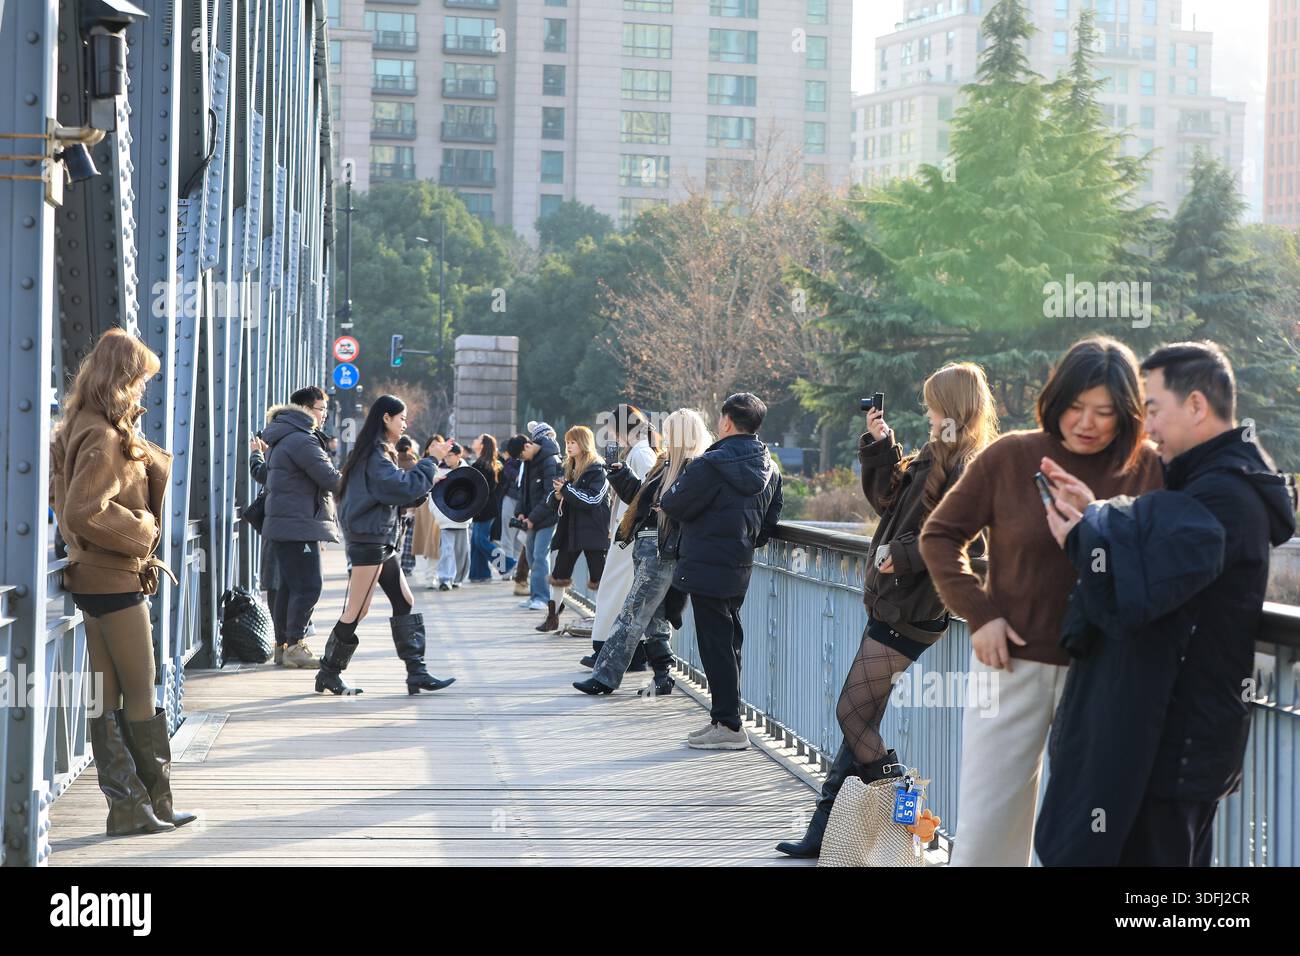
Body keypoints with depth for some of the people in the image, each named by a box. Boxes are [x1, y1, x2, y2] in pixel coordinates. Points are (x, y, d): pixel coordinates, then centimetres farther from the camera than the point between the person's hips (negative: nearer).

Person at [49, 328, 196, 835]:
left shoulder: (82, 428, 13)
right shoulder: (105, 438, -18)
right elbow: (81, 511, -27)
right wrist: (140, 533, -15)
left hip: (95, 577, 10)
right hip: (115, 579, -10)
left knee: (109, 698, 9)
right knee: (141, 698, 0)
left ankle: (129, 806, 14)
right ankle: (155, 806, 9)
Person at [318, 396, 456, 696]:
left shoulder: (380, 452, 18)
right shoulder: (374, 454, -13)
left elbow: (397, 494, 20)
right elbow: (403, 486, -21)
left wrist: (427, 484, 7)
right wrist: (429, 462, -11)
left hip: (382, 541, 10)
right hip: (368, 539, -10)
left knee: (405, 603, 6)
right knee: (357, 611, -5)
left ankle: (416, 672, 5)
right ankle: (329, 673, 5)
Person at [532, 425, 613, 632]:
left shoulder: (597, 470, -7)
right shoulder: (567, 469, 14)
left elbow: (593, 499, -19)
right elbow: (553, 504, 16)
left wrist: (566, 490, -17)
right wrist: (557, 495, -7)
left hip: (592, 530, -7)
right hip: (569, 530, 7)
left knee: (598, 579, -2)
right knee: (559, 575, 10)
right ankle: (552, 617, 21)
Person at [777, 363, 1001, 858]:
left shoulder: (968, 469, -17)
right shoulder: (934, 457, 13)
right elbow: (887, 496, 21)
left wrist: (904, 555, -22)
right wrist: (879, 443, 13)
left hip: (909, 614, -10)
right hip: (892, 605, 10)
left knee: (852, 713, -5)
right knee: (861, 716, 12)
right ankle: (826, 827, 18)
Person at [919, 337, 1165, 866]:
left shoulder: (1149, 469, -4)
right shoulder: (1009, 457, -5)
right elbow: (940, 535, 3)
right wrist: (978, 613, -7)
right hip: (1013, 664, 0)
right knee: (988, 821, 5)